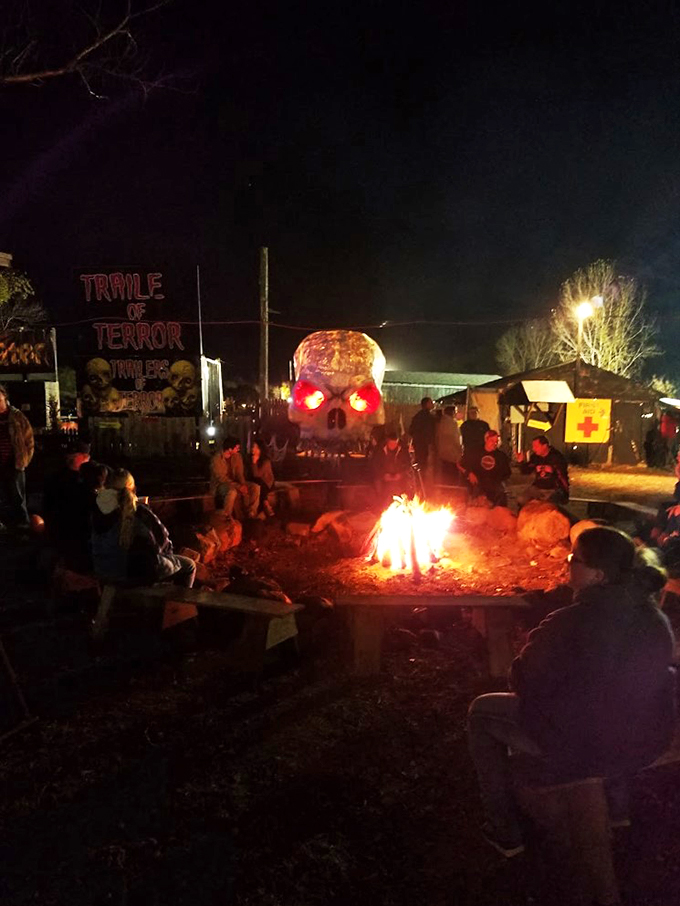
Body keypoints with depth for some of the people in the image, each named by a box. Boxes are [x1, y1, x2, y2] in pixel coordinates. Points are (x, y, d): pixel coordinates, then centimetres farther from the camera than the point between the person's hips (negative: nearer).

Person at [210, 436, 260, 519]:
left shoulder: (237, 456, 1)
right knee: (232, 492, -40)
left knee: (255, 487, -14)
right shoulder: (216, 459, -19)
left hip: (234, 482, 7)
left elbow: (240, 474, 1)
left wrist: (243, 485, -21)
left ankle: (251, 515, -7)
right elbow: (221, 478, -22)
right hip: (220, 485, -6)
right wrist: (238, 487, -30)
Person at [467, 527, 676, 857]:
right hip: (647, 743, 7)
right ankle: (616, 805, 47)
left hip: (583, 750, -6)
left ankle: (504, 832, 19)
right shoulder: (655, 617, -7)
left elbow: (522, 682, -15)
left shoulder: (570, 624, -28)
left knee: (481, 712, 12)